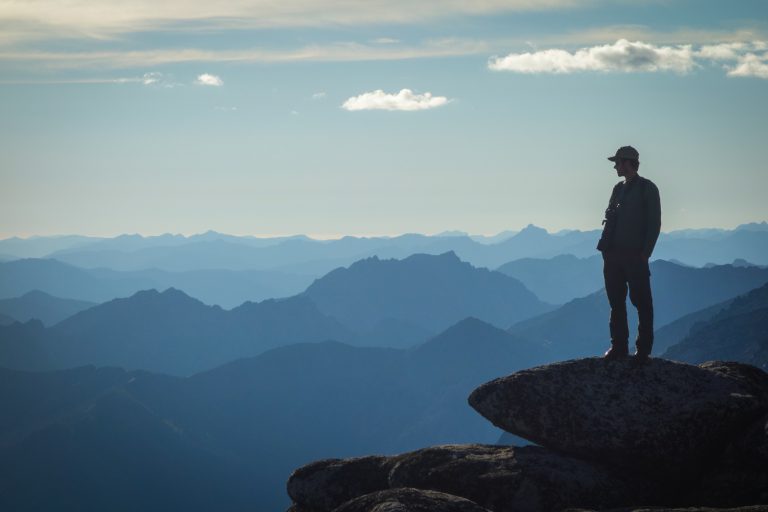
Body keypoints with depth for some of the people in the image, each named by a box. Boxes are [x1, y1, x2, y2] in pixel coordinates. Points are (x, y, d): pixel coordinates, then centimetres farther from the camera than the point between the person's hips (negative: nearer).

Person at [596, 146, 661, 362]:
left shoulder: (647, 188, -2)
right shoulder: (618, 189, 17)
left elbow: (654, 223, -5)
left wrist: (645, 253, -12)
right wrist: (605, 248, 1)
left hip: (635, 255, -6)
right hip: (613, 255, 6)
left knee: (642, 302, -3)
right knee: (616, 303, 7)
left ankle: (643, 349, 1)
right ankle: (619, 347, 12)